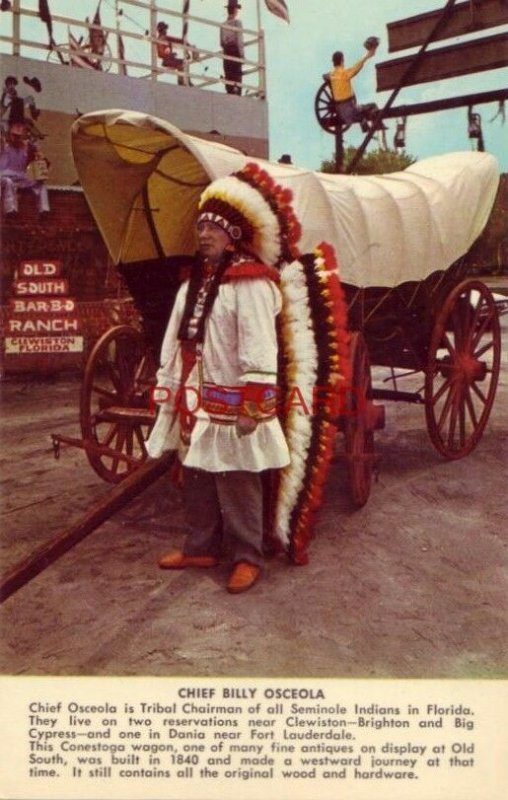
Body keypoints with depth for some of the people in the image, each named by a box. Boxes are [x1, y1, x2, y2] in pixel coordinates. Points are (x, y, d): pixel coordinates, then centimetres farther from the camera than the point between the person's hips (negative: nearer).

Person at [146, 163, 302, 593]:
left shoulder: (252, 283, -13)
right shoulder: (196, 281, 14)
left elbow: (259, 350, -20)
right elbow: (176, 342, 16)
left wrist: (252, 407, -23)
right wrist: (168, 391, 16)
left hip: (231, 408, -8)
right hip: (195, 404, 9)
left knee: (237, 486, 1)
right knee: (196, 480, 16)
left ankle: (247, 557, 16)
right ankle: (202, 546, 31)